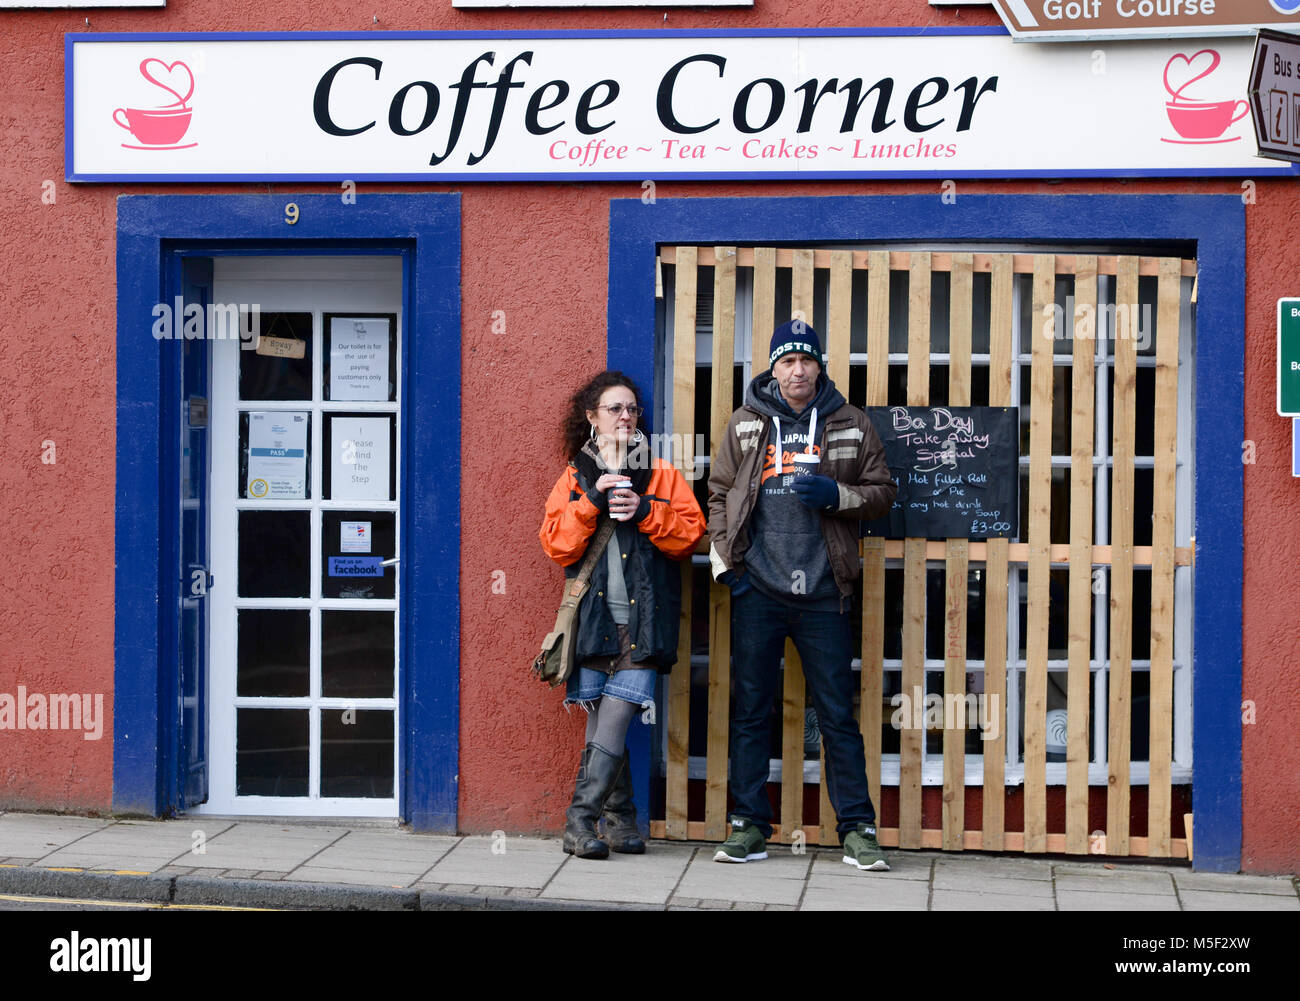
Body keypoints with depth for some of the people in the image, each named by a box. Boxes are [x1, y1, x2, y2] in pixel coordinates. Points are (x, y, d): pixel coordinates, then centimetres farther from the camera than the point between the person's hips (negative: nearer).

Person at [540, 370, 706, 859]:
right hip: (594, 617, 2)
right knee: (602, 721, 1)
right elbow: (556, 544, 4)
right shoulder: (575, 478, 14)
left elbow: (690, 534, 4)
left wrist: (645, 512, -10)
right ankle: (619, 816, 11)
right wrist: (591, 502, -9)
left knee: (616, 715, -12)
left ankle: (581, 818, -9)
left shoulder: (662, 475, 12)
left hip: (643, 618, -1)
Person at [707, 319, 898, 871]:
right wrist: (726, 561, 2)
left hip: (822, 592, -1)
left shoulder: (851, 425, 7)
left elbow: (882, 491, 8)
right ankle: (749, 826, 12)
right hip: (757, 591, 1)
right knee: (749, 711, 5)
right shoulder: (745, 423, 9)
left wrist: (836, 494, -11)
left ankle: (857, 830, 7)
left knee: (838, 713, 1)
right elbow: (719, 493, 12)